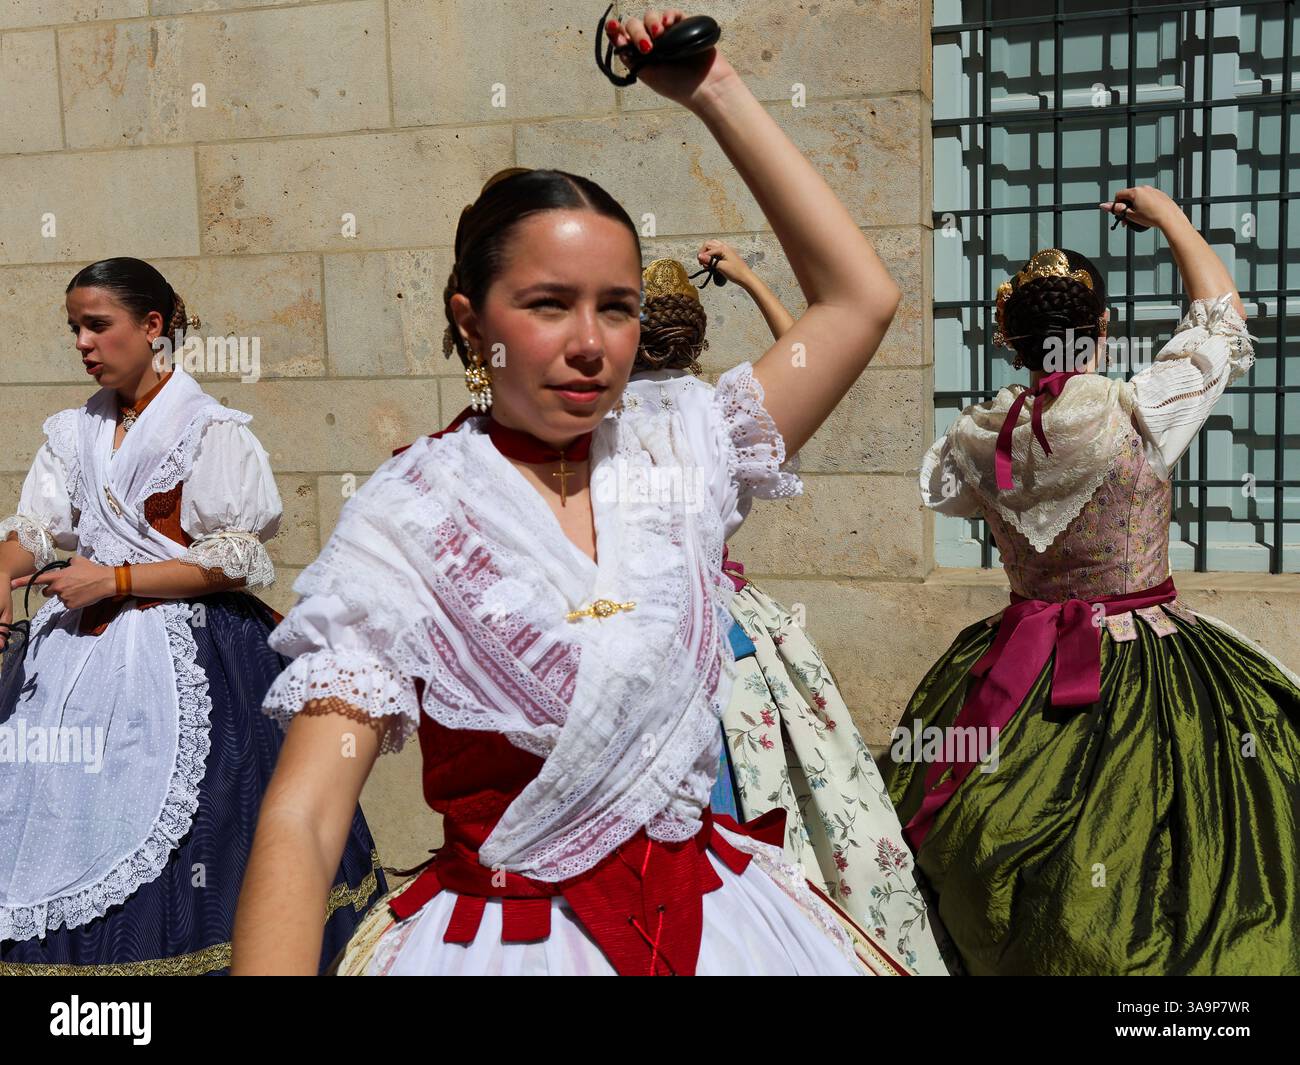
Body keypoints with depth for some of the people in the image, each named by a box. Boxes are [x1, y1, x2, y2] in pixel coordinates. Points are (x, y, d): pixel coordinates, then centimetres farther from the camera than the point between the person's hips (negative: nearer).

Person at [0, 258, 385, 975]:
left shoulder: (212, 431, -4)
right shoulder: (73, 432, 15)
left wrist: (115, 580, -14)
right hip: (76, 648, 6)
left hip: (184, 660, -5)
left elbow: (236, 562, -10)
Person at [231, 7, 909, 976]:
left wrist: (717, 93, -4)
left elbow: (860, 297, -3)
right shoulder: (401, 524, -13)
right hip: (497, 933, -3)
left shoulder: (677, 453, -2)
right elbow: (301, 821, -18)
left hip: (712, 916, 4)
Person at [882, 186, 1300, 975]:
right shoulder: (1138, 415, -17)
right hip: (1146, 672, -4)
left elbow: (936, 487, 19)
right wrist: (1169, 216, 11)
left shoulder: (977, 437, -5)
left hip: (1019, 676, 5)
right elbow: (1225, 327, 1)